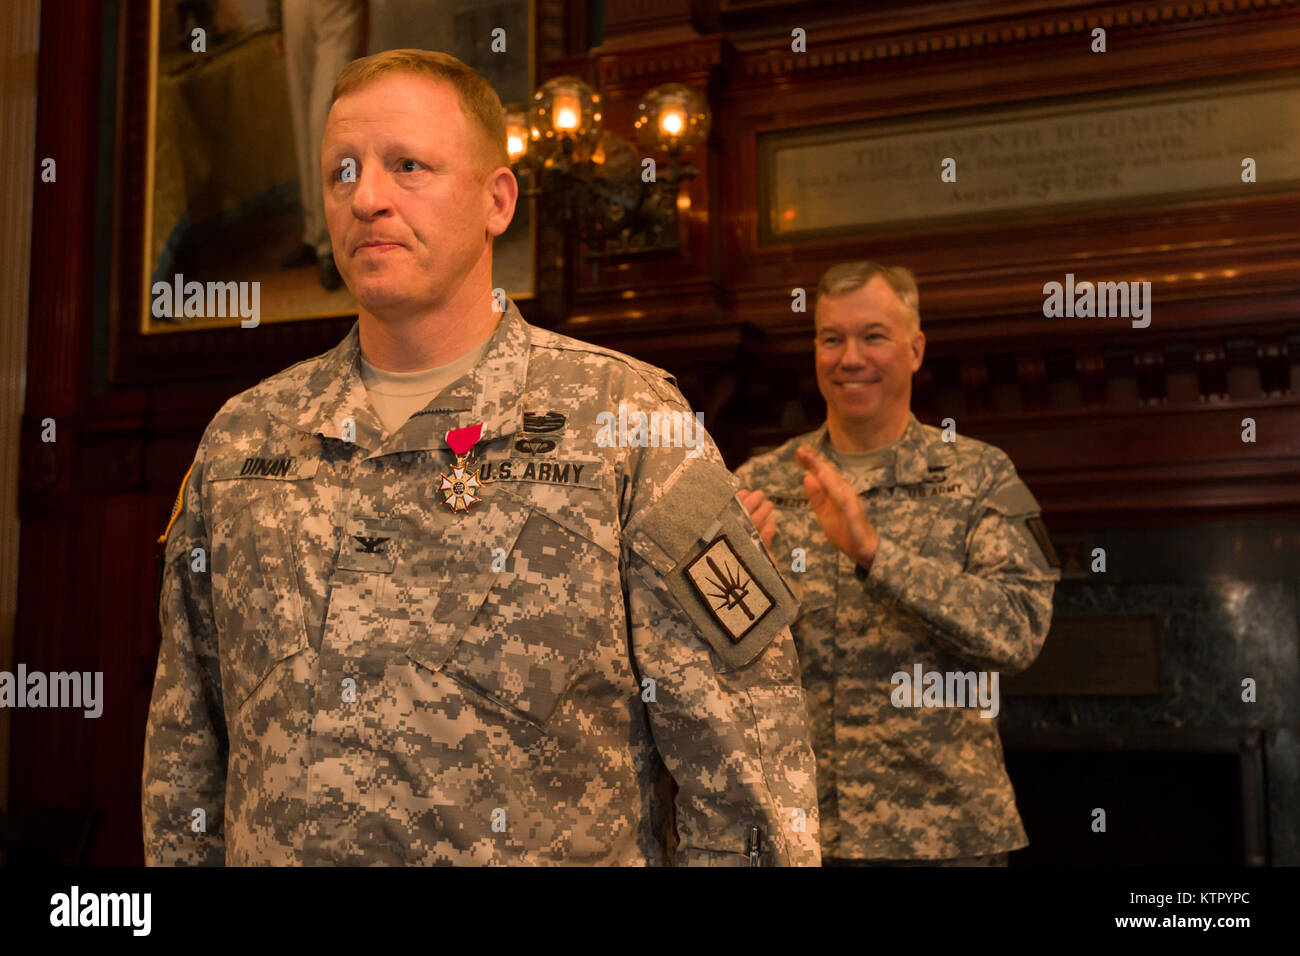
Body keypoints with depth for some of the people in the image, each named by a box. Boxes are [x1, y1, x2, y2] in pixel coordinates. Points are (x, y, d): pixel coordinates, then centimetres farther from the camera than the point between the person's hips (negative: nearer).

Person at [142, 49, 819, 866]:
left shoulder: (629, 422, -9)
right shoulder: (239, 437, 4)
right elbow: (185, 741, 11)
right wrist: (179, 854, 7)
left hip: (552, 852, -3)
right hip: (268, 847, 4)